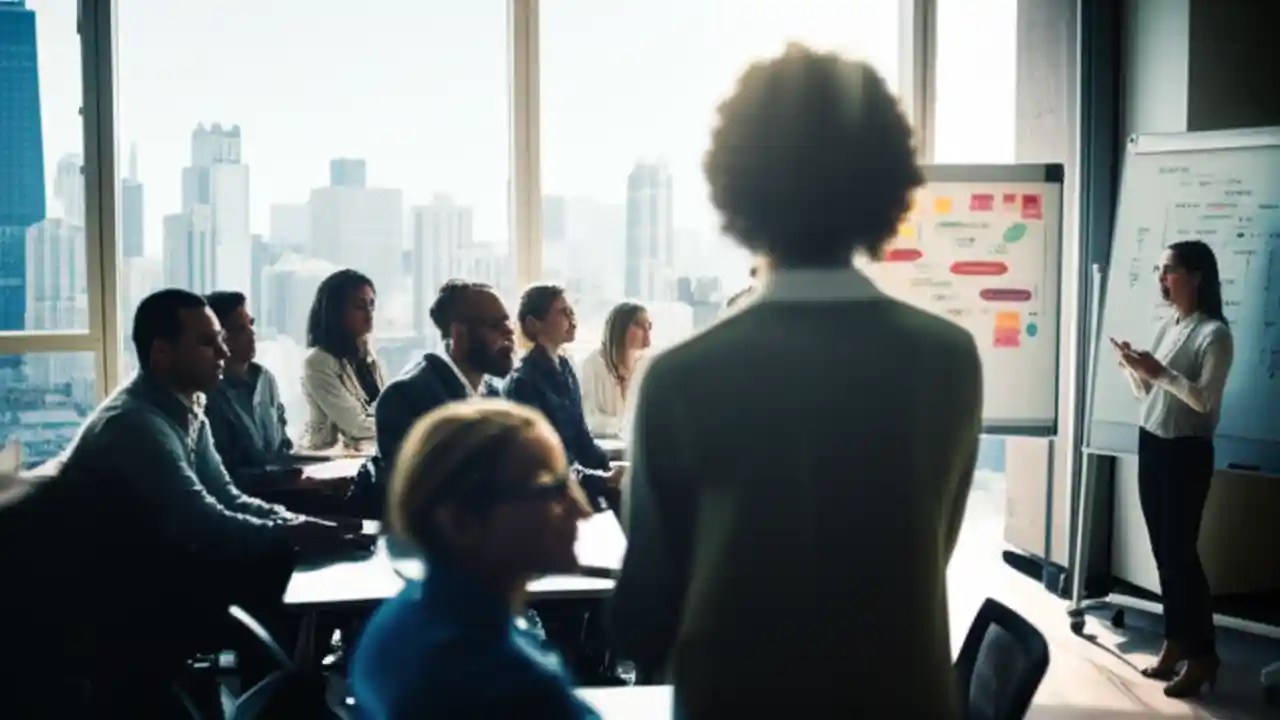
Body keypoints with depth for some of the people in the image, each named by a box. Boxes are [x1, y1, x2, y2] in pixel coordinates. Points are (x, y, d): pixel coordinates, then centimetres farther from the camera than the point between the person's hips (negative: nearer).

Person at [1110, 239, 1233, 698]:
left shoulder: (1214, 334, -12)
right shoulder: (1166, 327, 11)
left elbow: (1204, 399, -19)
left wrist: (1160, 372, -24)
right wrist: (1132, 368, -2)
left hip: (1187, 452, -7)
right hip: (1151, 444, 7)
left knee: (1180, 551, -6)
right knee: (1162, 550, 9)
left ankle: (1202, 655, 4)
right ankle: (1175, 642, 18)